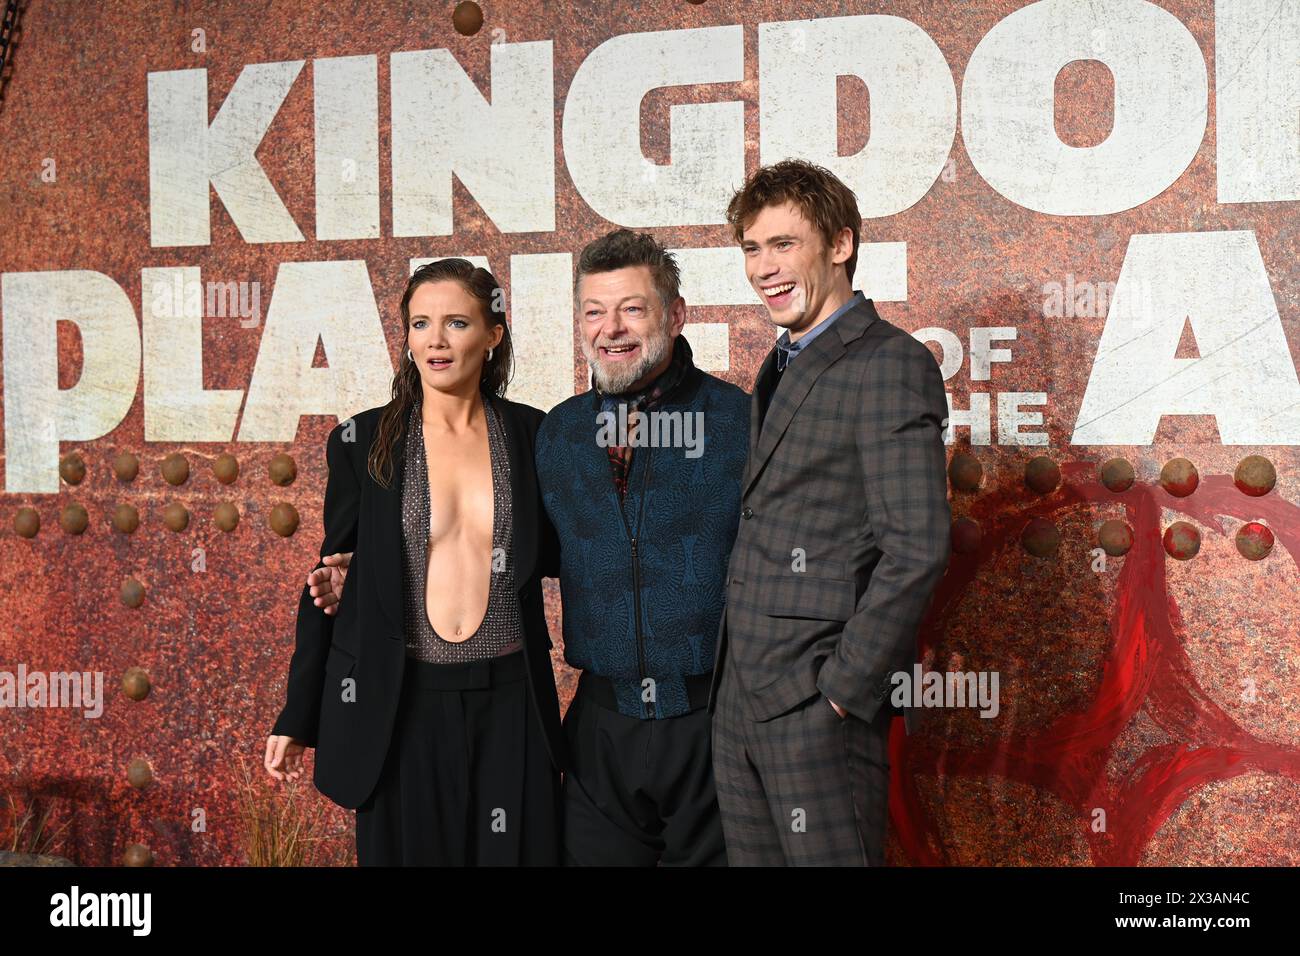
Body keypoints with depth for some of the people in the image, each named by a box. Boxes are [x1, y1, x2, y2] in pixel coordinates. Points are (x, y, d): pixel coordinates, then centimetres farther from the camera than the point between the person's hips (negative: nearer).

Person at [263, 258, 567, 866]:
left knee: (518, 851, 7)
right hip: (400, 705, -1)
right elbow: (332, 576, 6)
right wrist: (296, 719, 6)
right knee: (409, 851, 9)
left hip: (510, 702, 1)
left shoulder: (531, 433, 3)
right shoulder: (365, 441, 0)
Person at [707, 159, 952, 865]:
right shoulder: (780, 368, 18)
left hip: (818, 701, -8)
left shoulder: (890, 365, -11)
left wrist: (845, 688, -16)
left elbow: (917, 548, -18)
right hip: (737, 699, 8)